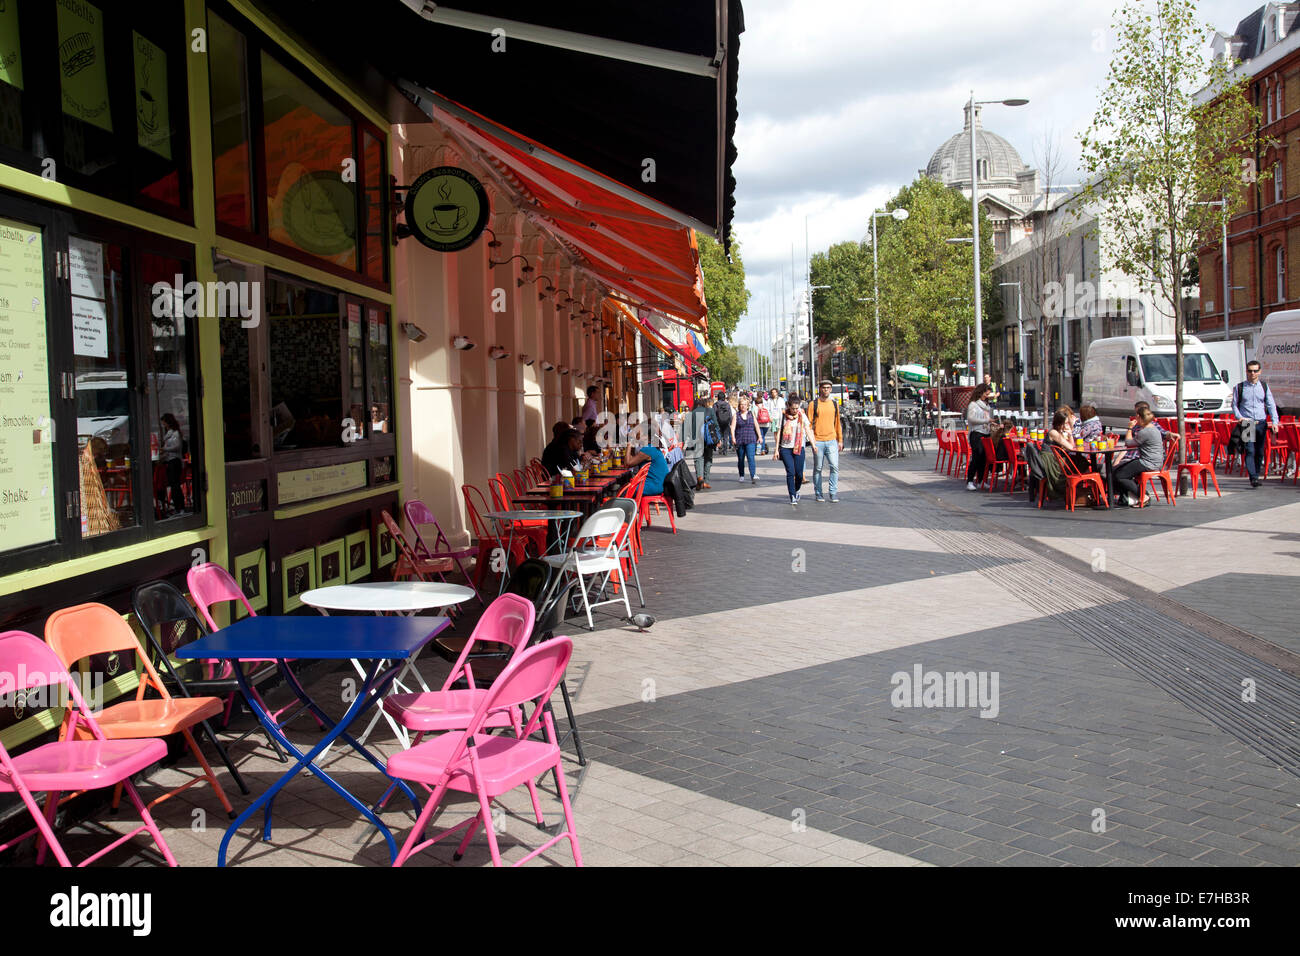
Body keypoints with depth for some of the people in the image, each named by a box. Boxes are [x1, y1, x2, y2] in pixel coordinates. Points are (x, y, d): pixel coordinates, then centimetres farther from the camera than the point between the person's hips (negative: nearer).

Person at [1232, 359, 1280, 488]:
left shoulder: (1264, 386, 9)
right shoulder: (1239, 387, 4)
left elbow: (1271, 405, 7)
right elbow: (1234, 405, 8)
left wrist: (1274, 421, -4)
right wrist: (1239, 417, -9)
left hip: (1261, 423, 3)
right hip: (1247, 423, -3)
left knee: (1260, 451, 7)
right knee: (1250, 451, -13)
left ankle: (1256, 475, 20)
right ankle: (1253, 478, -19)